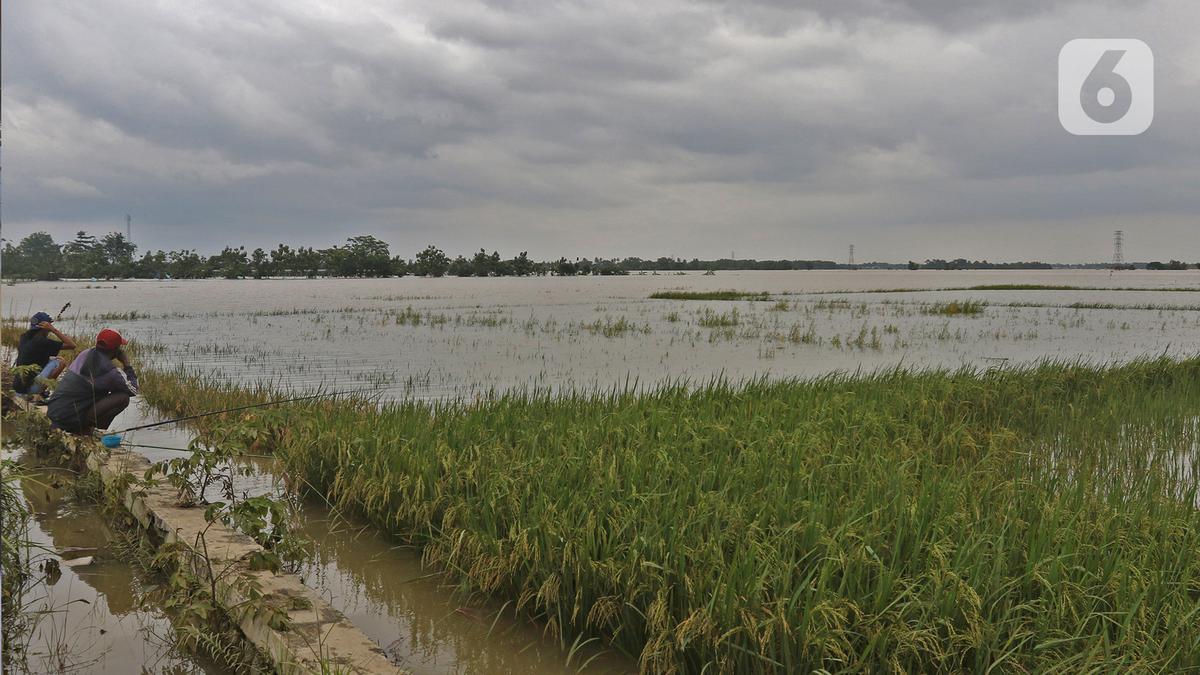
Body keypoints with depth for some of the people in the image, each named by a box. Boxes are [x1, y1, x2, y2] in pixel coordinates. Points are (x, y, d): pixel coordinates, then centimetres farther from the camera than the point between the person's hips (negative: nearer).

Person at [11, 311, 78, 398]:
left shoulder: (24, 338, 9)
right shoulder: (42, 342, -15)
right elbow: (72, 345, -16)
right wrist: (54, 330, -14)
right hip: (28, 388, -9)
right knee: (60, 362, -8)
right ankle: (39, 393, -8)